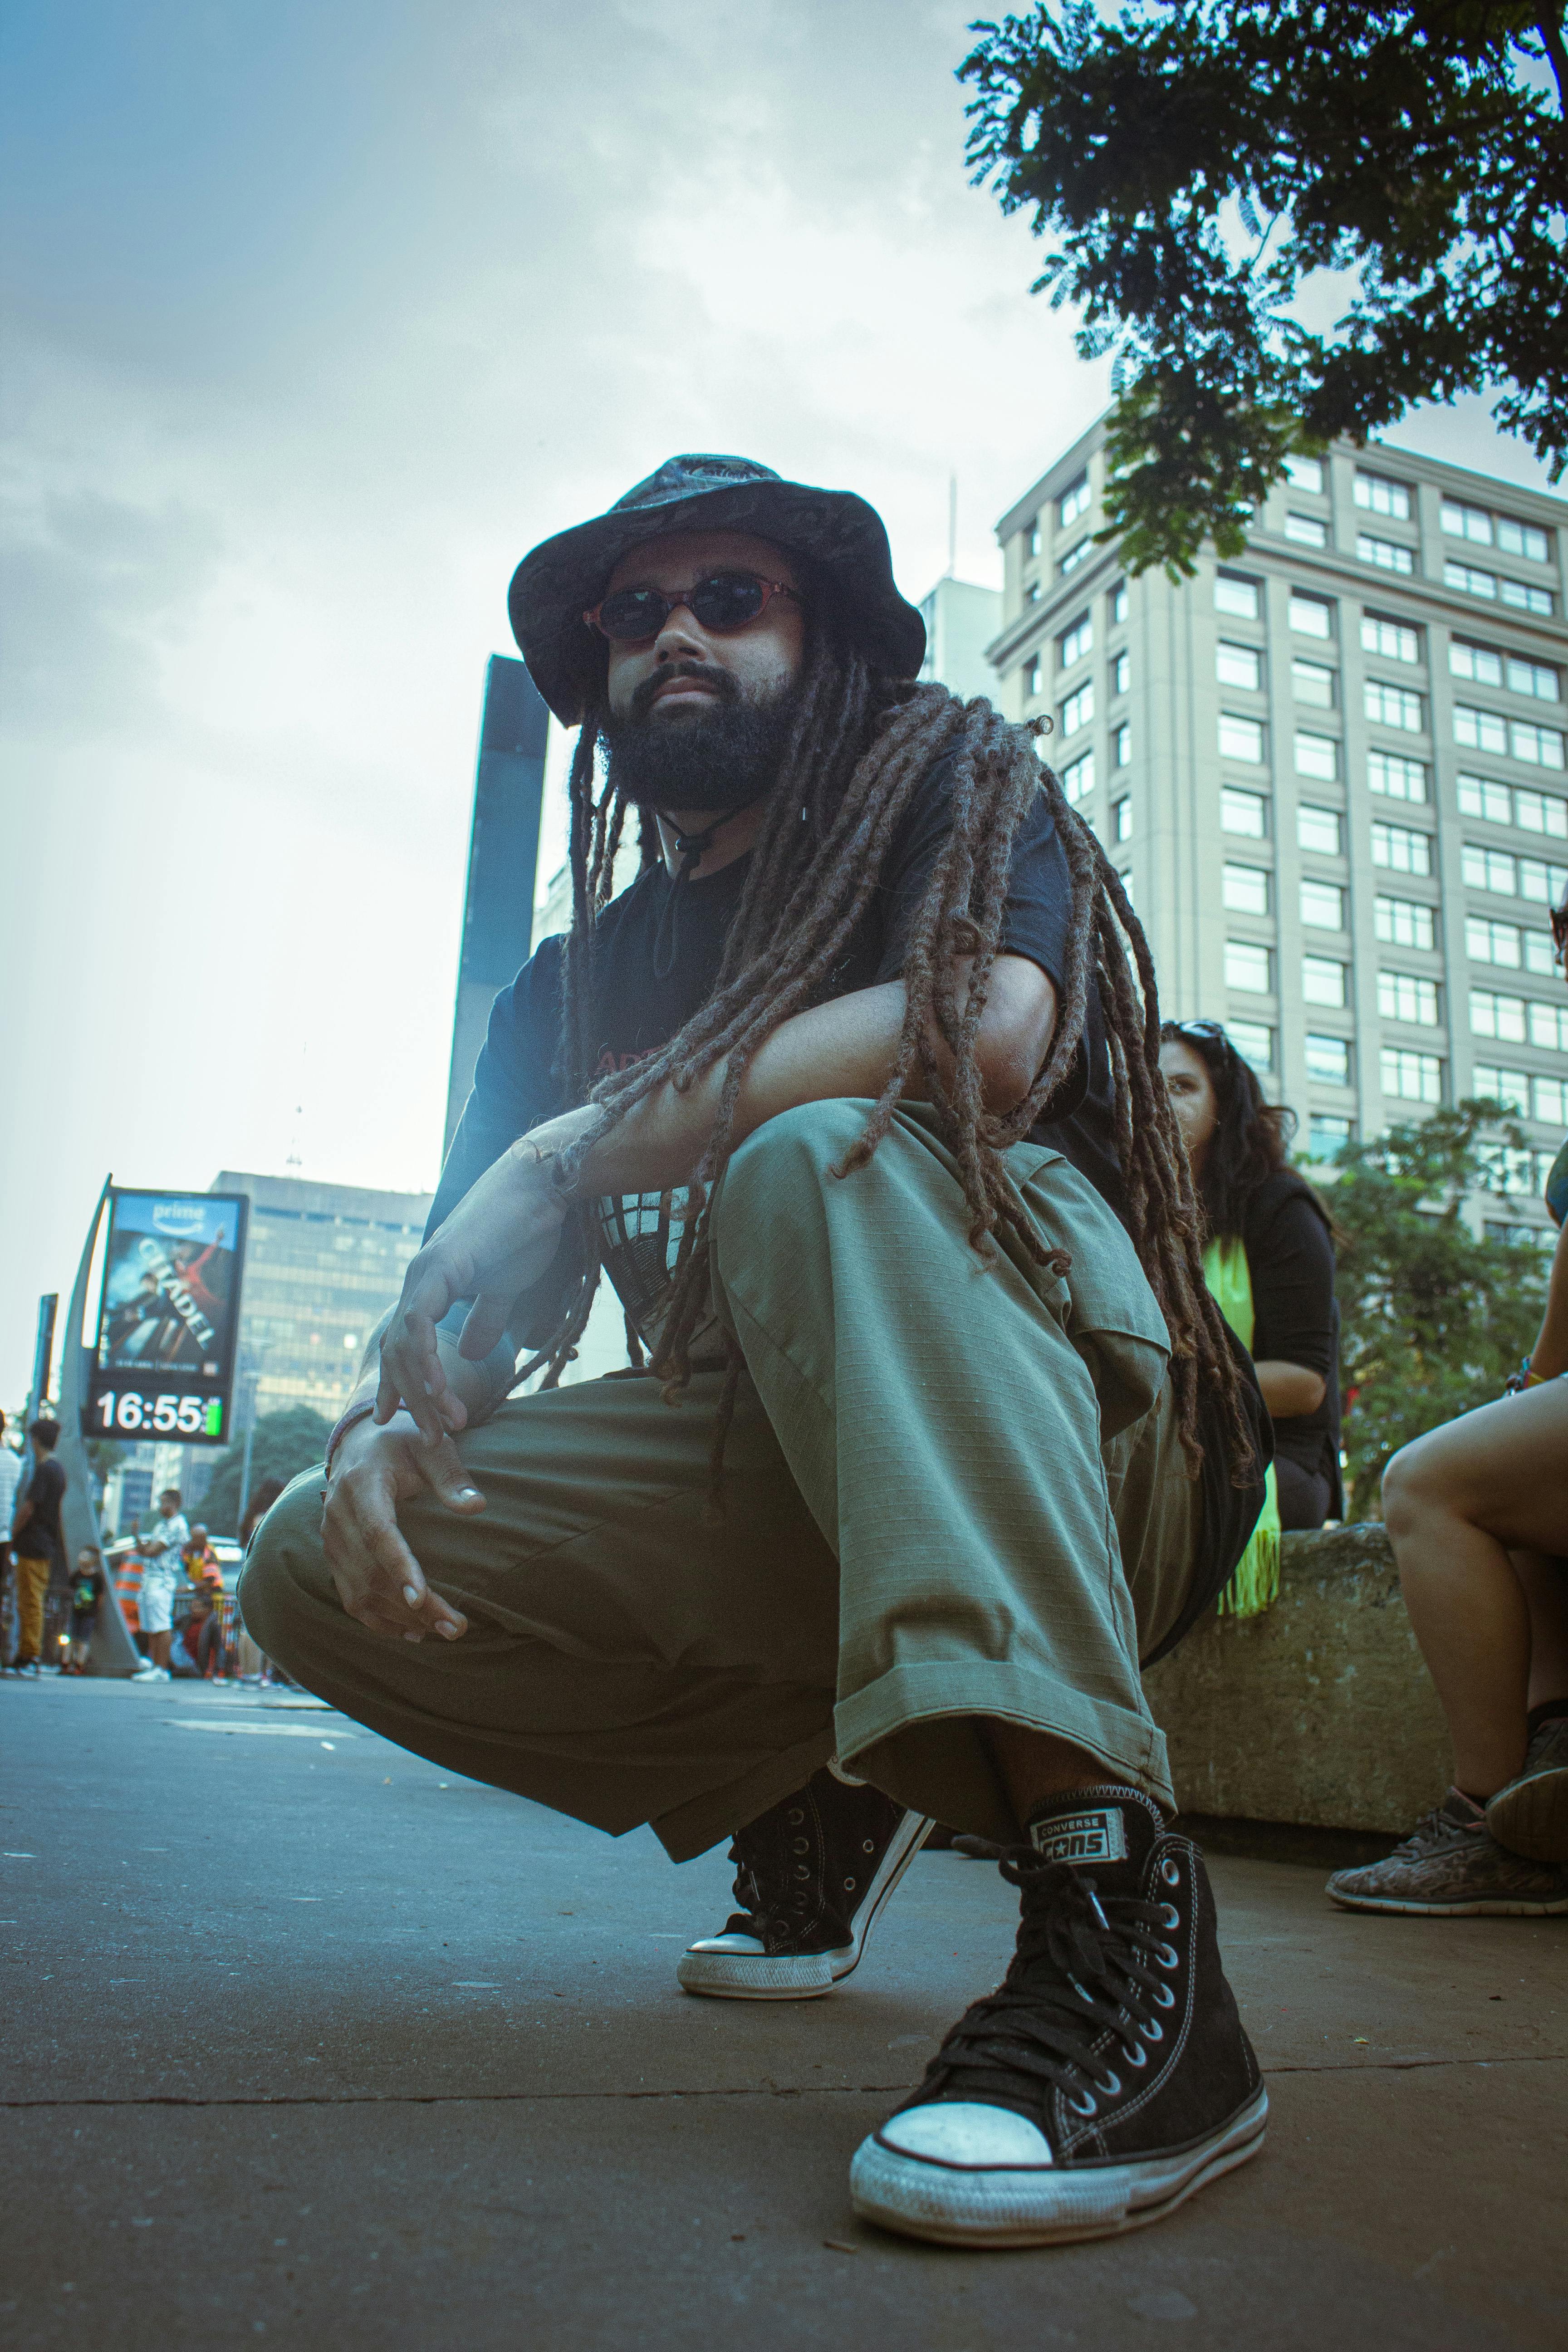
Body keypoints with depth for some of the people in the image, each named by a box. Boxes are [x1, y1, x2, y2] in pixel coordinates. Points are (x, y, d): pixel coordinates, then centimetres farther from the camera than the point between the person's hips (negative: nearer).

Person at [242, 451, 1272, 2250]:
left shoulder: (954, 784, 1)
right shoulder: (576, 986, 16)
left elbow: (989, 1031, -23)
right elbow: (470, 1295, 12)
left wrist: (577, 1148, -14)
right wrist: (381, 1430, -13)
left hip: (1085, 1443, -5)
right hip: (769, 1490, 6)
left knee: (820, 1154, -32)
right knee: (314, 1568, -4)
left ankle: (1103, 1888, -37)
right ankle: (808, 1794, 11)